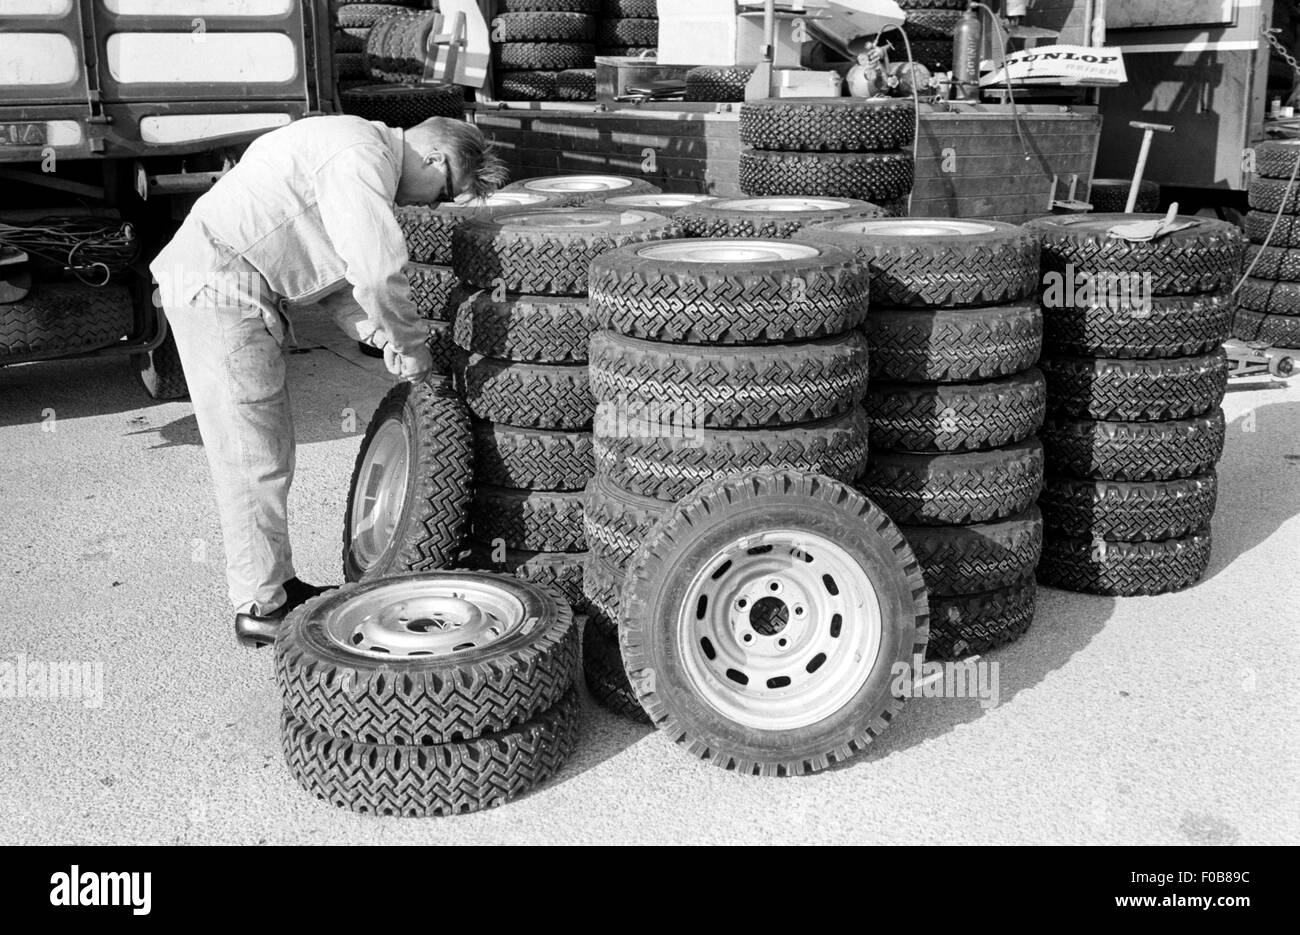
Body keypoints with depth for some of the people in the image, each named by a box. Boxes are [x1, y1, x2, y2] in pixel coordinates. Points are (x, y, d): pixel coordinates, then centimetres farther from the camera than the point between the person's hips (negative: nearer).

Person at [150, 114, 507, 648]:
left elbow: (335, 273, 18)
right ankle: (261, 608, 4)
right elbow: (378, 272, -25)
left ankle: (276, 583, 26)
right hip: (217, 288, -11)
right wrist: (412, 346, -10)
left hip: (220, 290, 11)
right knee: (253, 456, -5)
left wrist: (382, 336, 4)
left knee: (270, 445, 15)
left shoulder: (363, 150, 17)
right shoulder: (363, 156, -17)